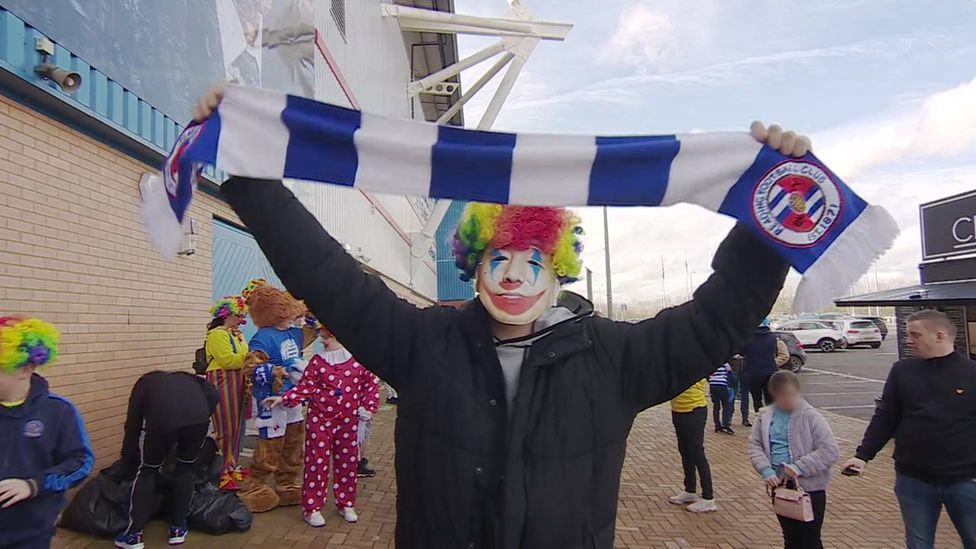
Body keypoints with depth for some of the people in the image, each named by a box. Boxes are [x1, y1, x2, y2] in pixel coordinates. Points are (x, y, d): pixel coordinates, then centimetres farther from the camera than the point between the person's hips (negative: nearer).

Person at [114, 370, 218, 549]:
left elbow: (132, 426, 35)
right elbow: (212, 393, 18)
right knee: (186, 469, 26)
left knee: (148, 471, 23)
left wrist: (128, 462, 46)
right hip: (199, 417, 2)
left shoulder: (144, 383, 35)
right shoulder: (185, 378, 39)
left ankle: (134, 535, 25)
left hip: (163, 419, -2)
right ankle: (178, 528, 32)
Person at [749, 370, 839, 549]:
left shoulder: (811, 416, -12)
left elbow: (830, 450, -15)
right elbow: (755, 445, 3)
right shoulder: (766, 416, 0)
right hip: (779, 485, 4)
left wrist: (800, 467, -20)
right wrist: (766, 470, -12)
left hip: (809, 487, -4)